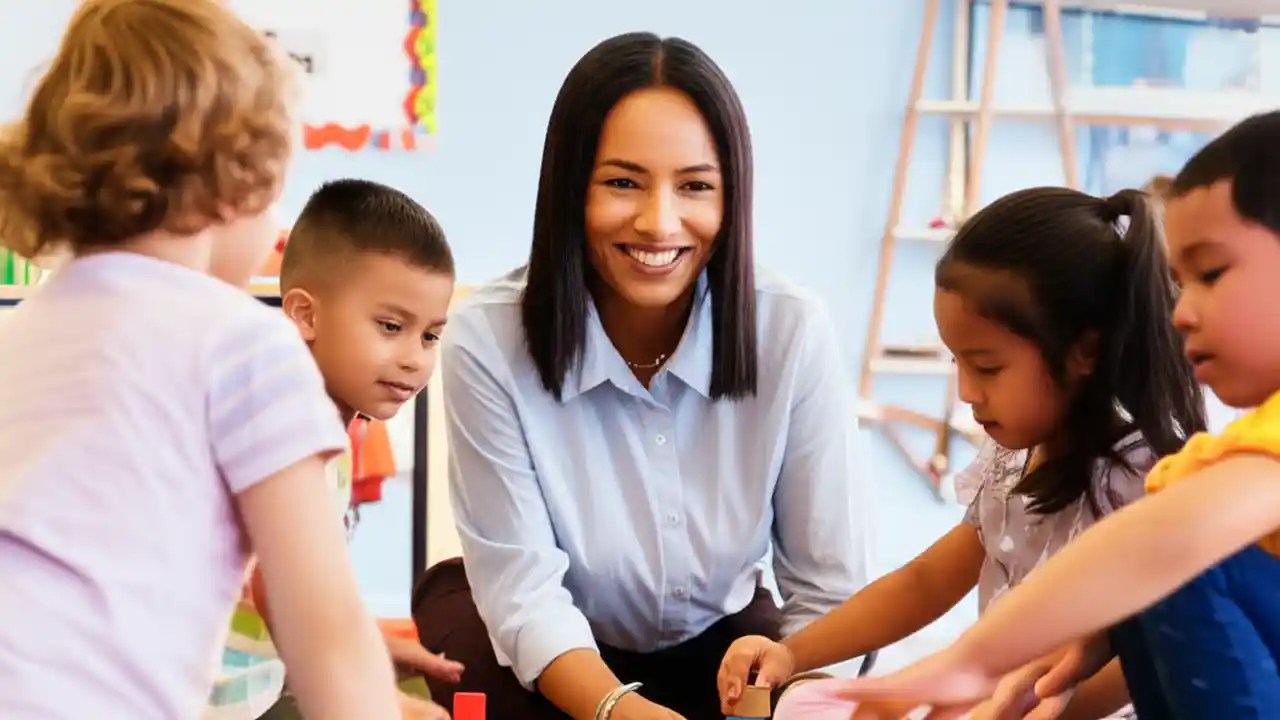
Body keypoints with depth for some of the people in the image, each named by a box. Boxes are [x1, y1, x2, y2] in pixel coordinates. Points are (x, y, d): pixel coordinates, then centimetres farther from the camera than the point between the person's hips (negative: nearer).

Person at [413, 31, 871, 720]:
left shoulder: (794, 332, -22)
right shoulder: (487, 337, -25)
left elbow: (828, 591, -16)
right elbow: (524, 592, -24)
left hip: (719, 642, 2)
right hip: (547, 650, -1)